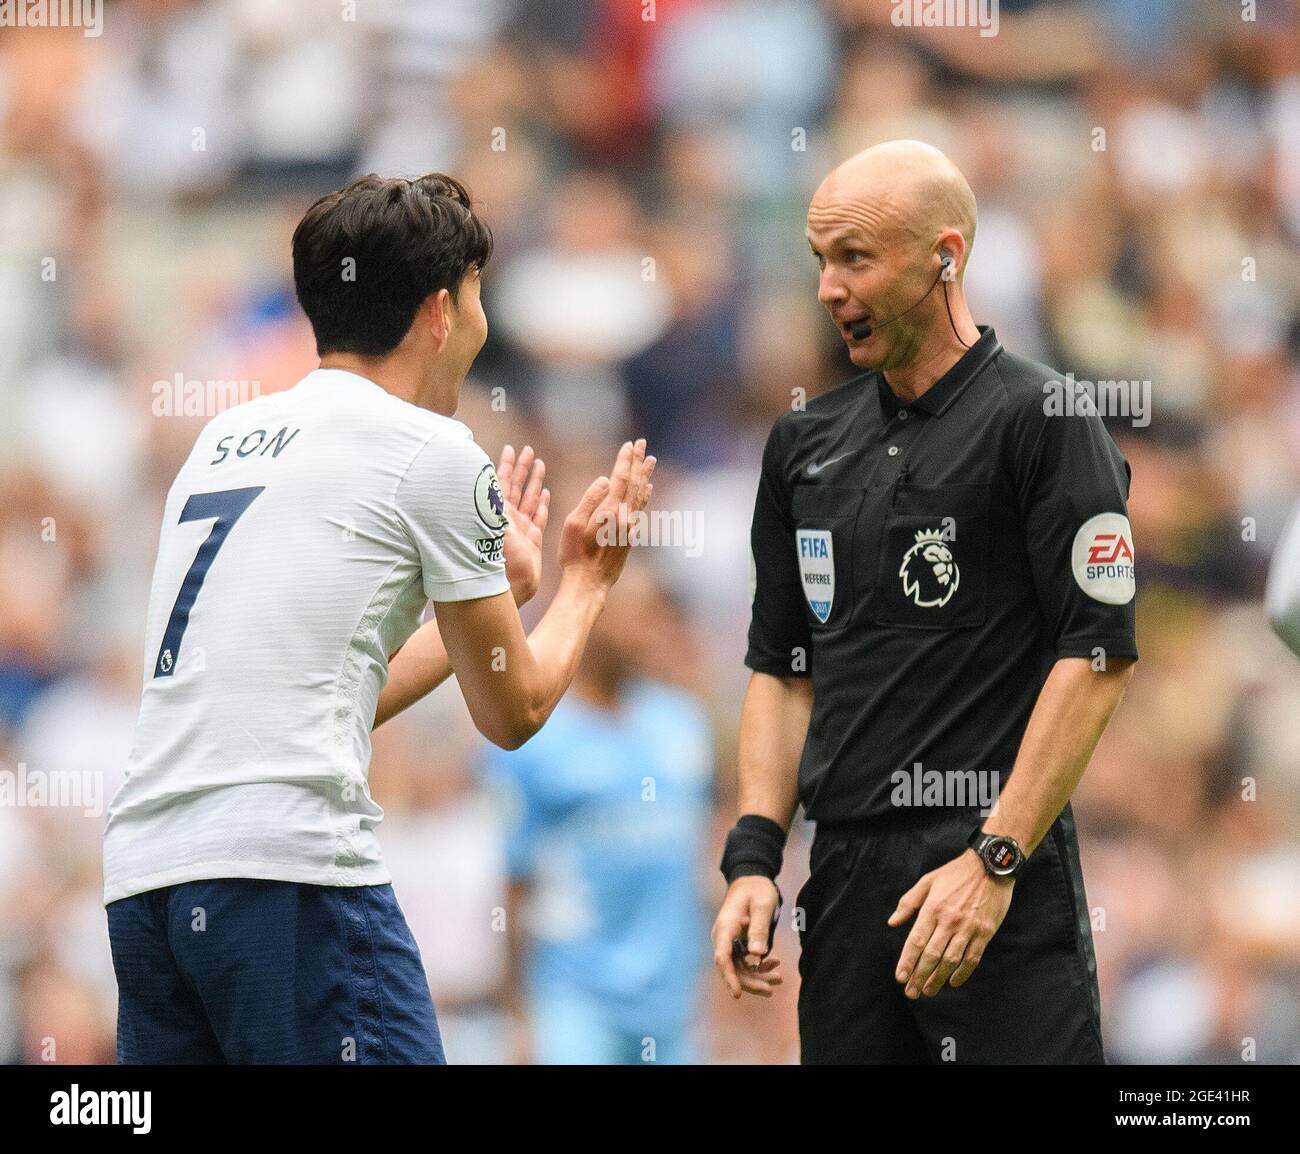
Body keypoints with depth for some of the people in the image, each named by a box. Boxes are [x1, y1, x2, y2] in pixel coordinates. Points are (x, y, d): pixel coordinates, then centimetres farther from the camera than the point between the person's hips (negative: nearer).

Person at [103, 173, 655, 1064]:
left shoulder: (227, 439, 22)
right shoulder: (433, 453, 2)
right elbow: (513, 711, 9)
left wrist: (498, 587, 38)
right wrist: (585, 583, 28)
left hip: (141, 874, 7)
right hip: (289, 872, -7)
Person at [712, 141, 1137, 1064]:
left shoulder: (1044, 422, -5)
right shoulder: (808, 443, 15)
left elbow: (1096, 658, -11)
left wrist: (993, 861, -16)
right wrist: (755, 858, 6)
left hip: (1005, 882, -6)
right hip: (845, 879, 6)